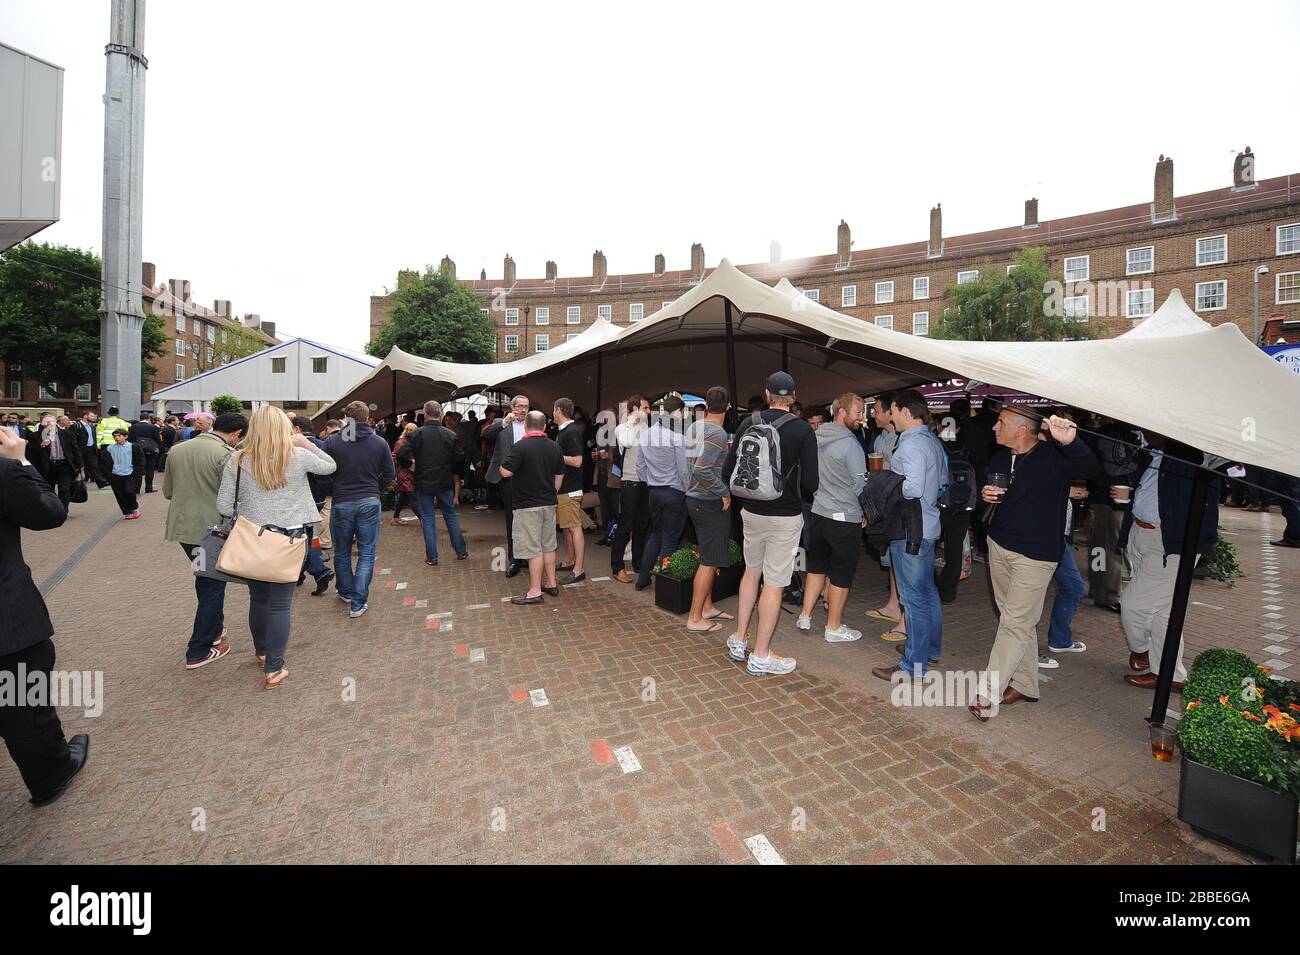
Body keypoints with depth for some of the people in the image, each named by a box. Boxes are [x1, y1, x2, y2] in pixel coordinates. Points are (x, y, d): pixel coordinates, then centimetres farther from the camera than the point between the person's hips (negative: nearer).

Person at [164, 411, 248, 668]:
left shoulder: (177, 449, 5)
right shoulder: (226, 455, -18)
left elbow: (167, 492, 12)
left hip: (181, 527, 7)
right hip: (211, 530, -7)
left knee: (205, 580, 24)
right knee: (213, 587, 7)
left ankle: (214, 629, 37)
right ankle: (199, 652, 15)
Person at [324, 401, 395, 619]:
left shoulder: (332, 442, -6)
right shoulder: (380, 442, -4)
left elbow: (323, 472, -1)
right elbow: (389, 474, 1)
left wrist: (330, 493, 18)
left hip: (341, 503, 0)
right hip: (370, 502, 0)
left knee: (342, 552, 19)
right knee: (366, 553, 6)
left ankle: (346, 592, 36)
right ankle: (358, 603, 3)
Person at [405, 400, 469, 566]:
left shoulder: (416, 434, -11)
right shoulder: (450, 434, -6)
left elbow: (402, 455, -15)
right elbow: (460, 457, -4)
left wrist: (411, 463, 5)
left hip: (424, 482, -2)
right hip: (445, 482, 2)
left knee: (428, 519, 7)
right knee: (451, 515, 15)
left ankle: (432, 557, 11)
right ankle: (461, 551, 21)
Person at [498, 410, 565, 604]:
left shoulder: (520, 446, -14)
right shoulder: (555, 447, 6)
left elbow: (506, 472, -17)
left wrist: (501, 465, 4)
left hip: (527, 505, -6)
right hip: (550, 503, 6)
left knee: (533, 548, -1)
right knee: (548, 545, 16)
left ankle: (535, 592, 5)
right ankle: (551, 584, 26)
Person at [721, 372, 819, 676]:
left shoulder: (748, 424, -1)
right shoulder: (803, 430, -11)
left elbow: (727, 472, 1)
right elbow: (810, 484, -14)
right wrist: (800, 493, 9)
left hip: (751, 512, 4)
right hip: (785, 516, -4)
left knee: (752, 571, 22)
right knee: (773, 584, 5)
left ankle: (738, 640, 30)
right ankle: (760, 656, 16)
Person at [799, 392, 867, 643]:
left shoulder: (816, 436, 4)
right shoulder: (850, 444, -17)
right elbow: (861, 484, -11)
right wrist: (864, 511, 5)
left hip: (818, 513, 7)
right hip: (845, 517, -7)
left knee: (817, 565, 18)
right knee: (842, 573, 5)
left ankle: (805, 616, 24)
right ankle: (834, 628, 16)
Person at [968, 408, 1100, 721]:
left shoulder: (1053, 456, -13)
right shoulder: (999, 458, 8)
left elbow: (1090, 470, -31)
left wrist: (1071, 443, -49)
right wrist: (984, 494, -2)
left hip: (1035, 555, -7)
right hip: (998, 545, 7)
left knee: (1014, 624, -4)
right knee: (1019, 620, 15)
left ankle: (987, 694, 1)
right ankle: (1025, 685, 27)